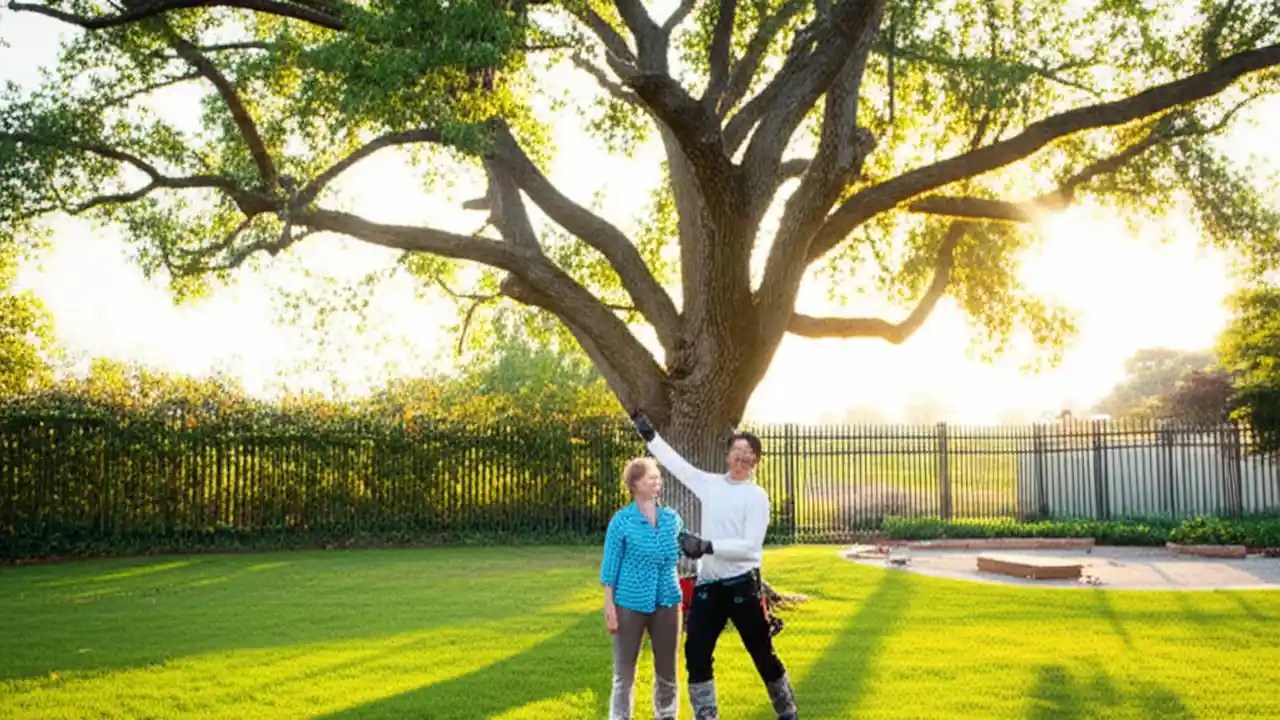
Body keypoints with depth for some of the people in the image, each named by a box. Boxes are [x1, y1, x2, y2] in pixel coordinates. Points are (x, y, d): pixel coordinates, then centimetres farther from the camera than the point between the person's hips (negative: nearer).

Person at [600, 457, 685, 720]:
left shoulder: (672, 518, 4)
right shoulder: (622, 520, -6)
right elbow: (610, 565, -5)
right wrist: (609, 606, -8)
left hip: (666, 603, 3)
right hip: (631, 604, -3)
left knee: (667, 672, 12)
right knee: (624, 674, 6)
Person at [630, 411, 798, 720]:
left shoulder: (756, 496, -8)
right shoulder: (710, 484, 8)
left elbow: (750, 545, -17)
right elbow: (676, 462, 15)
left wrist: (707, 546, -24)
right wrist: (649, 434, 12)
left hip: (742, 585, -5)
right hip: (707, 585, 5)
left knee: (763, 654, 4)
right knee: (696, 654, 6)